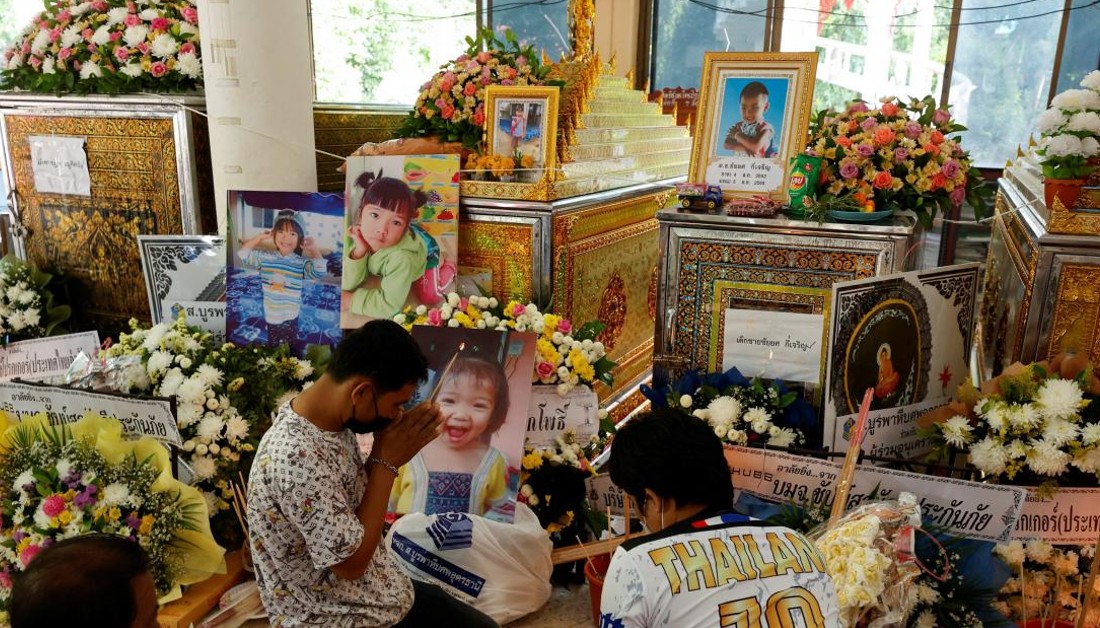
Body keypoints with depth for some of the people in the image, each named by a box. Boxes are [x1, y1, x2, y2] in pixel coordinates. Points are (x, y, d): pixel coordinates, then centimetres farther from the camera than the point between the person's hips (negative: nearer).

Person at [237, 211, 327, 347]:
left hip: (290, 319, -3)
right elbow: (243, 253, 1)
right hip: (270, 317, 3)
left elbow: (320, 271, -31)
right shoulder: (265, 257, -5)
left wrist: (313, 248, -28)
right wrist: (260, 237, -5)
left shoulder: (302, 262, -15)